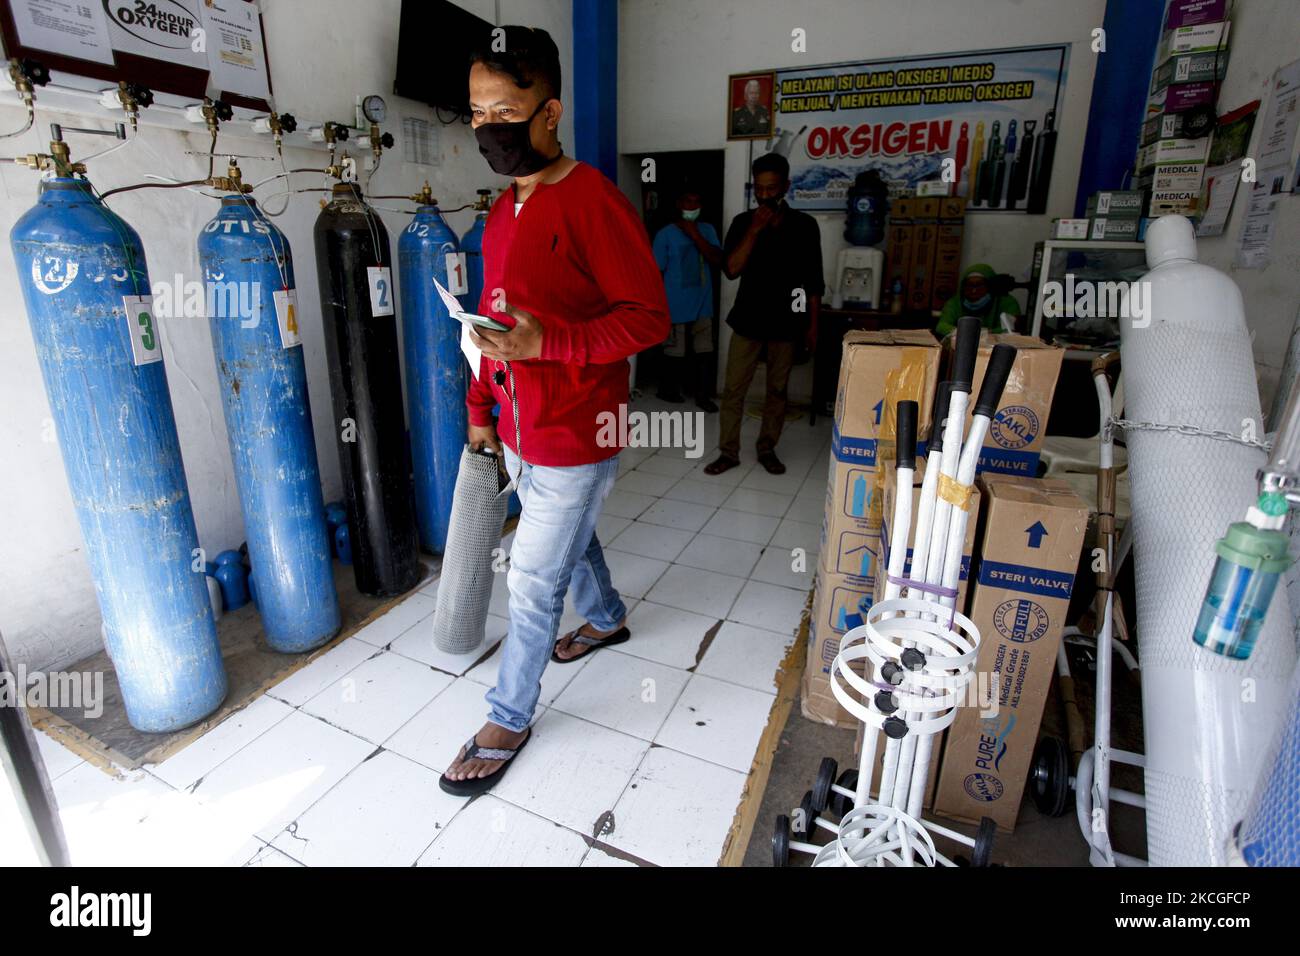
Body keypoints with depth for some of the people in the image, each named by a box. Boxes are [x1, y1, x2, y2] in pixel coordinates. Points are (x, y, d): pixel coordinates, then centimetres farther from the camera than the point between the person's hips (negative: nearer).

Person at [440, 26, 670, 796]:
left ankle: (509, 720, 24)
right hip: (517, 433, 8)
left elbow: (649, 317, -17)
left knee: (533, 584, 3)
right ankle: (607, 618, 53)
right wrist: (481, 408, 17)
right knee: (571, 541, 26)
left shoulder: (595, 203, -16)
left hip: (574, 439, -8)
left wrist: (548, 342, -29)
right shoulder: (505, 210, 10)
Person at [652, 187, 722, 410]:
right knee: (674, 354, 7)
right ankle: (669, 390, 26)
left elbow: (718, 262, -7)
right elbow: (656, 273, -6)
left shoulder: (707, 230, 6)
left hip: (703, 307, 4)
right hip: (676, 308, -4)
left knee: (704, 353, 8)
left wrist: (695, 235, -13)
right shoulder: (665, 234, -6)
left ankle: (703, 395, 20)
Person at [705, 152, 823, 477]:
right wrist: (754, 229, -17)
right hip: (748, 319, 0)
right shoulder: (743, 222, 1)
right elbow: (731, 269, -11)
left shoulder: (805, 225, 1)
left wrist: (812, 324, 1)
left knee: (777, 390, 8)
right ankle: (728, 451, 11)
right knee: (733, 389, 0)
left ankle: (767, 449, 23)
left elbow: (813, 281, 3)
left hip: (786, 322, 0)